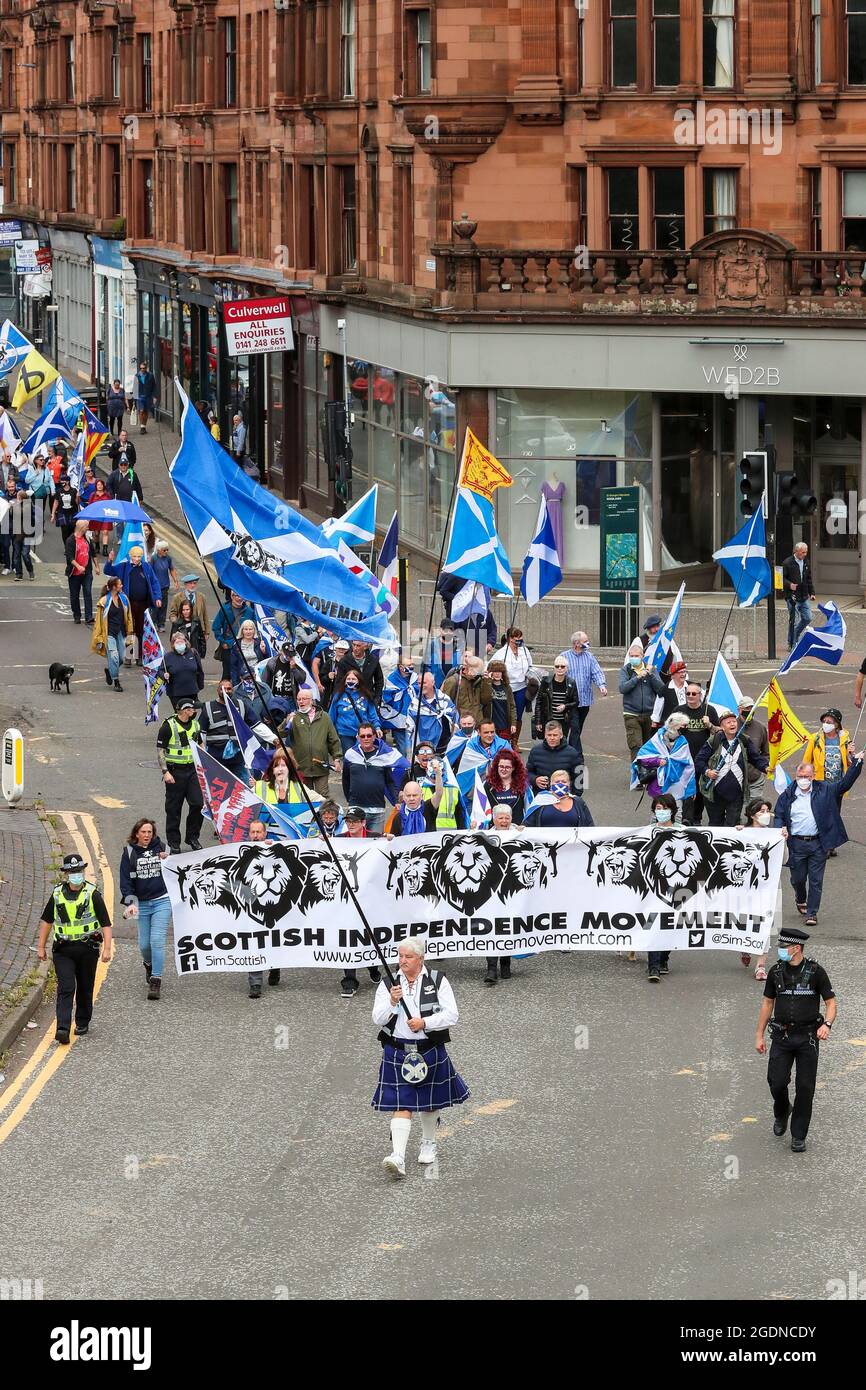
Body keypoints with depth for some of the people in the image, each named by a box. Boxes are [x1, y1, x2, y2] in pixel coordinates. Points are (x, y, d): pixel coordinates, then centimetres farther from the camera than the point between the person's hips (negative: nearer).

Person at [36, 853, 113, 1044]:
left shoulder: (93, 894, -5)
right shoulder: (57, 894, 5)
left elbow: (106, 923, -5)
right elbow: (47, 920, 17)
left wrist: (107, 949, -15)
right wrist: (41, 947, 15)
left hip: (87, 948, -1)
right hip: (63, 950, 1)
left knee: (85, 989, 11)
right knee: (66, 989, -11)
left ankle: (83, 1023, 30)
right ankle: (63, 1029, -20)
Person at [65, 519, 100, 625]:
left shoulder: (87, 539, 10)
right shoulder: (71, 541, -9)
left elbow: (93, 553, 20)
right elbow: (70, 557, -17)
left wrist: (97, 566, 18)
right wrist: (78, 566, -28)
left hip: (87, 572, 4)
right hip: (75, 572, -4)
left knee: (88, 593, -6)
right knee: (75, 595, 7)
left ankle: (89, 617, -9)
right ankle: (77, 615, 20)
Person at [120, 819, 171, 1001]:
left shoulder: (161, 848, 3)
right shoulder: (129, 853, 2)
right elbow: (126, 881, -1)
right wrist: (130, 902, -13)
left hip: (162, 902, -1)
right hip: (142, 903, 1)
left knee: (157, 941, -12)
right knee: (144, 944, 7)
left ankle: (156, 981, -9)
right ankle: (149, 964, 41)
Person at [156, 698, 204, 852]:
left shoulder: (195, 724, 10)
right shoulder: (168, 726, -10)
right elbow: (160, 750, -9)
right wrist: (165, 772, -17)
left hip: (193, 770, 5)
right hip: (175, 771, -5)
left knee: (198, 804, -4)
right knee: (174, 809, 2)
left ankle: (193, 837, 14)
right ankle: (173, 842, 12)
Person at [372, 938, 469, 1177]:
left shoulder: (437, 981, -2)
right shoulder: (388, 984, 3)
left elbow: (451, 1015, -8)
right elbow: (377, 1019, -1)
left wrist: (424, 1022, -20)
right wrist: (392, 1002, -19)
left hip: (430, 1051, 0)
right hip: (397, 1053, 0)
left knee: (430, 1101, 17)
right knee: (401, 1105, -11)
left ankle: (428, 1143, 42)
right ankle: (398, 1157, -20)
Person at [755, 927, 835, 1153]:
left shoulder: (816, 972, -6)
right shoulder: (776, 971, 3)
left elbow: (831, 1002, -3)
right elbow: (767, 1003, 12)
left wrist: (827, 1024, -23)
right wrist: (759, 1036, 11)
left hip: (807, 1037, -2)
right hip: (782, 1036, 2)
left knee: (805, 1087, -2)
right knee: (776, 1082, -6)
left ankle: (798, 1137, 9)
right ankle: (782, 1113, 27)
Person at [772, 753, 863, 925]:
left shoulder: (824, 791, 3)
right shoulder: (788, 795, 4)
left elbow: (845, 783, 0)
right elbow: (778, 815, 8)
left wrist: (856, 762, -10)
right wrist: (780, 830, -12)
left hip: (818, 844, -1)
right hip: (797, 844, 1)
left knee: (816, 881, -1)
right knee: (797, 878, 12)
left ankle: (811, 913, 6)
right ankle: (801, 900, 42)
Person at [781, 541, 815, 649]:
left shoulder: (806, 562, 13)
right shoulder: (788, 563, -8)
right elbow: (783, 578, -8)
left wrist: (811, 593, 17)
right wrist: (789, 585, -26)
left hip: (804, 597, 6)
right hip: (792, 597, -6)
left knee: (808, 618, 5)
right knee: (794, 621, -4)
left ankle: (793, 638, 24)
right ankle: (792, 644, 6)